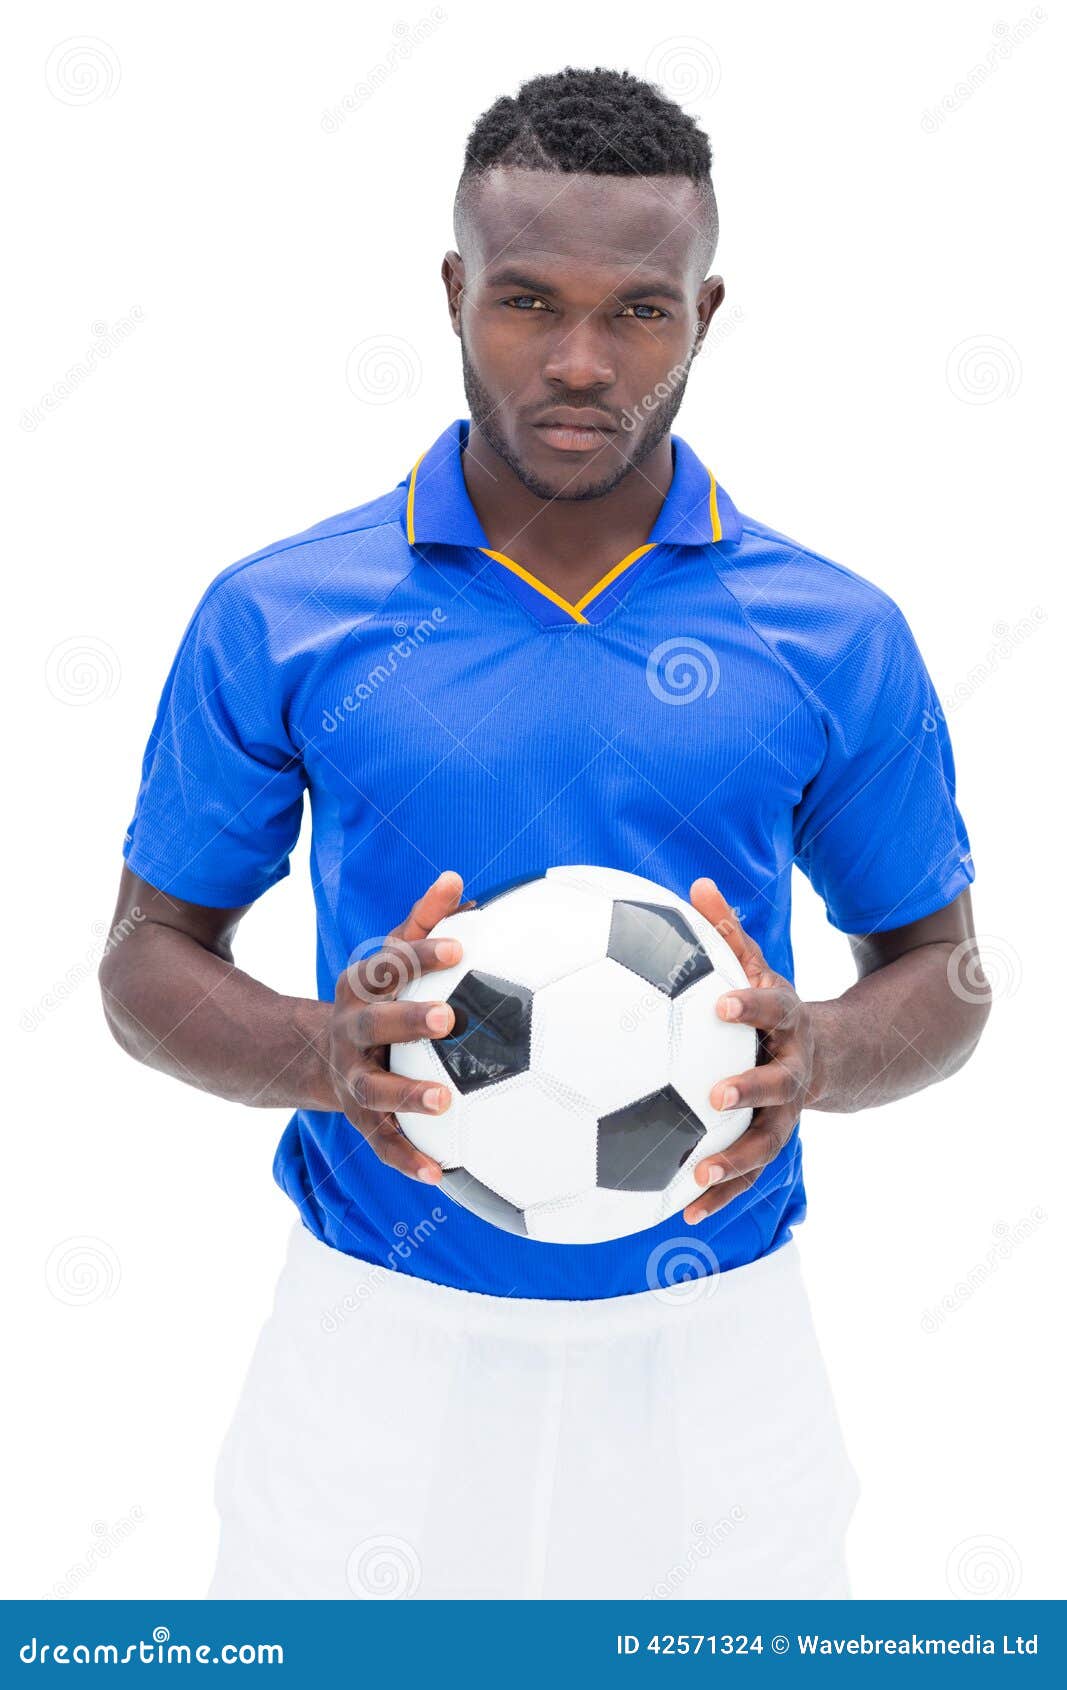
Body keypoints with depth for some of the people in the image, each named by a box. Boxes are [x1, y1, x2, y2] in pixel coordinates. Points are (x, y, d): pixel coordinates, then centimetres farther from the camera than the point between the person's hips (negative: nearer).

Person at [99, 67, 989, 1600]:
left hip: (711, 1348, 1)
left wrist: (819, 1060, -16)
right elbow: (152, 960, 3)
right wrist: (323, 1053, -19)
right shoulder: (278, 620, -4)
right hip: (380, 1341, 0)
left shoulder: (835, 639, -3)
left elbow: (939, 969, 6)